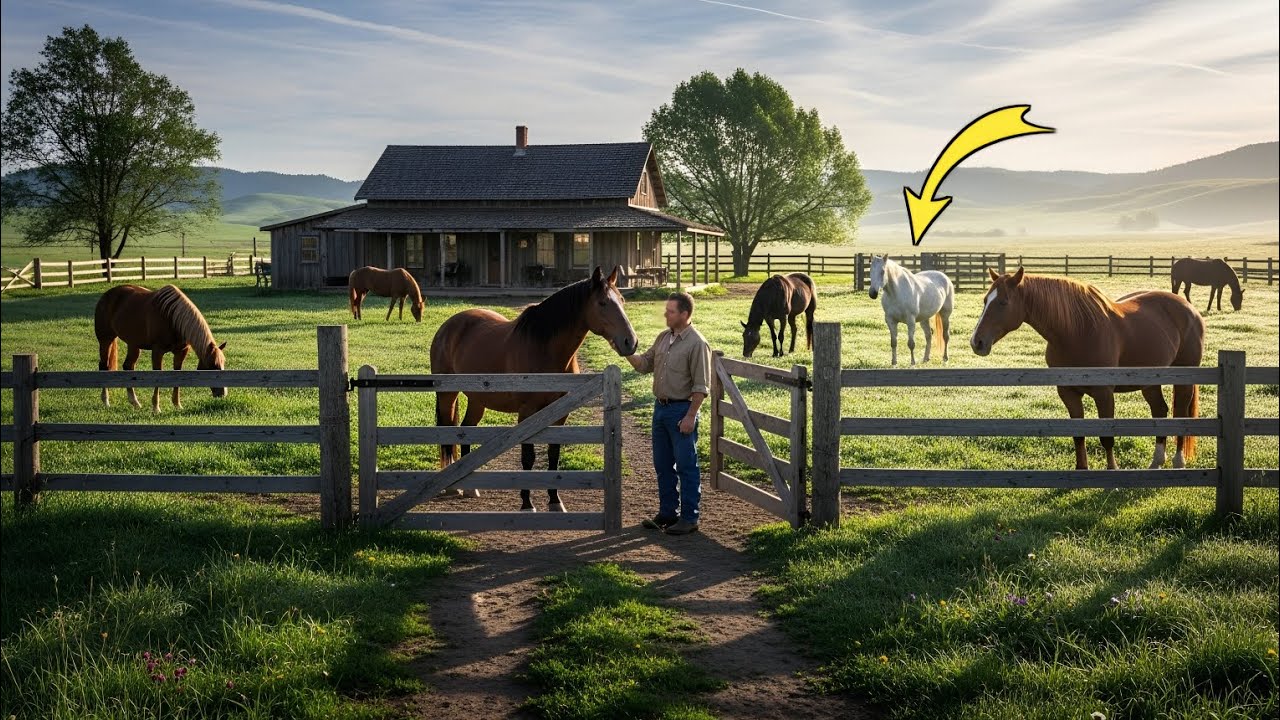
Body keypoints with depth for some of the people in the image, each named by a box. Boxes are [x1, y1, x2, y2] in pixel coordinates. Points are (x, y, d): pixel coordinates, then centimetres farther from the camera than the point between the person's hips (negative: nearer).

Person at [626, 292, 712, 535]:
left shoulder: (696, 344, -15)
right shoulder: (663, 338, 9)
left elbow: (701, 386, -16)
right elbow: (644, 364, 15)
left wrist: (690, 416, -19)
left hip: (681, 409, -8)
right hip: (660, 406, 8)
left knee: (686, 466, -1)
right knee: (663, 465, 14)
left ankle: (689, 518, 6)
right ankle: (667, 512, 25)